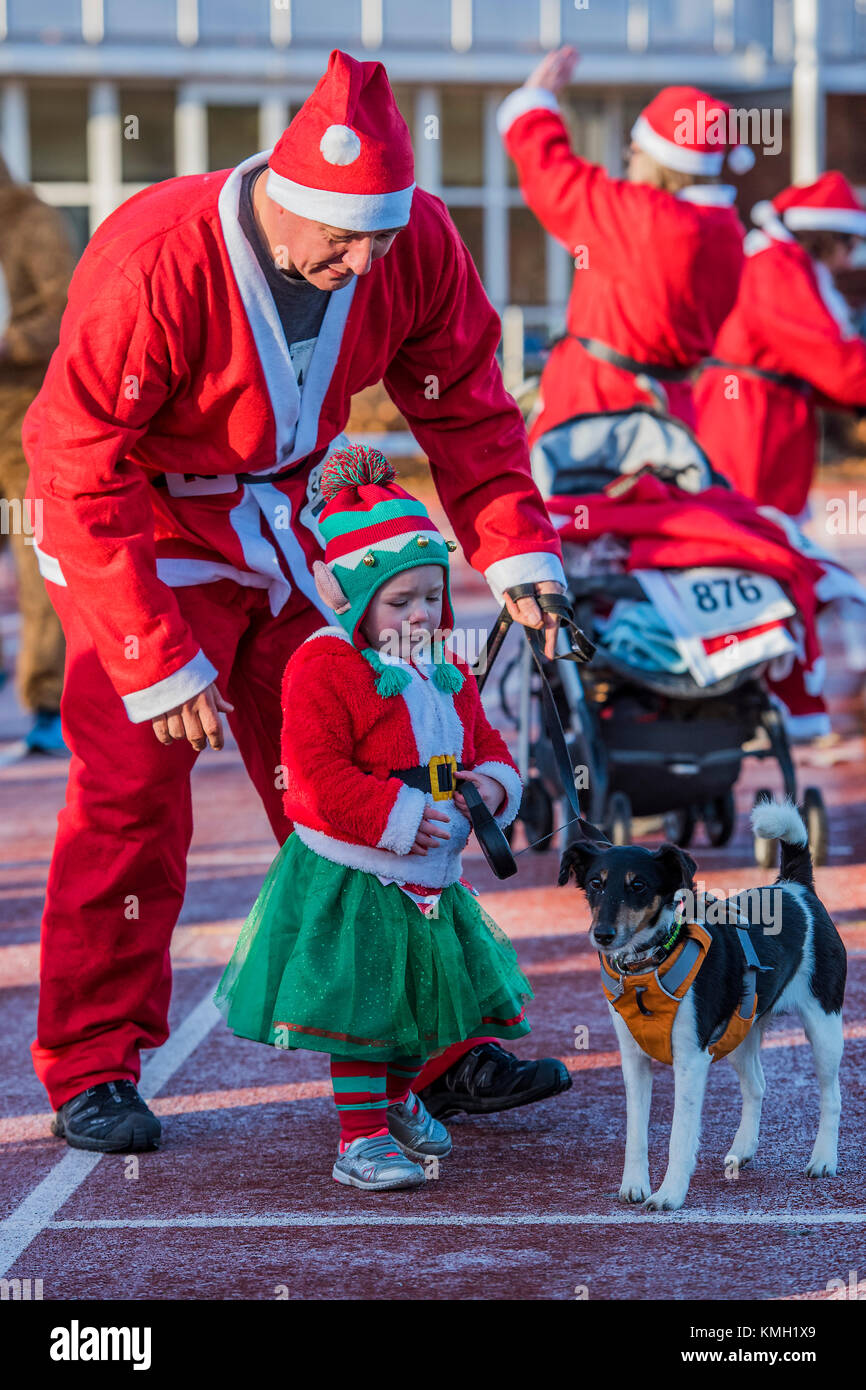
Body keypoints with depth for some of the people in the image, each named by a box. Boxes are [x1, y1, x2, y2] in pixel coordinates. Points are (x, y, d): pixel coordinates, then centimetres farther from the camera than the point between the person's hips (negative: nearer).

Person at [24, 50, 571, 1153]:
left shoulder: (417, 246, -17)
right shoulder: (155, 261, -32)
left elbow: (465, 410, -2)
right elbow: (79, 472, -28)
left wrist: (515, 552, -16)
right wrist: (157, 663, -29)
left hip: (281, 522, 5)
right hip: (137, 532, -5)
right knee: (135, 791, -13)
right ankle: (92, 1071, -2)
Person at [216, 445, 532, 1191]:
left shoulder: (446, 673, 9)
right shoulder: (324, 668, -16)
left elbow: (484, 741, 18)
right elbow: (319, 773, -22)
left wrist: (494, 783, -6)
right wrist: (397, 817, -25)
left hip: (428, 875, 8)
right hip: (348, 878, -7)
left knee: (421, 1000, 19)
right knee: (359, 1005, -6)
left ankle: (397, 1099, 42)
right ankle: (362, 1137, 2)